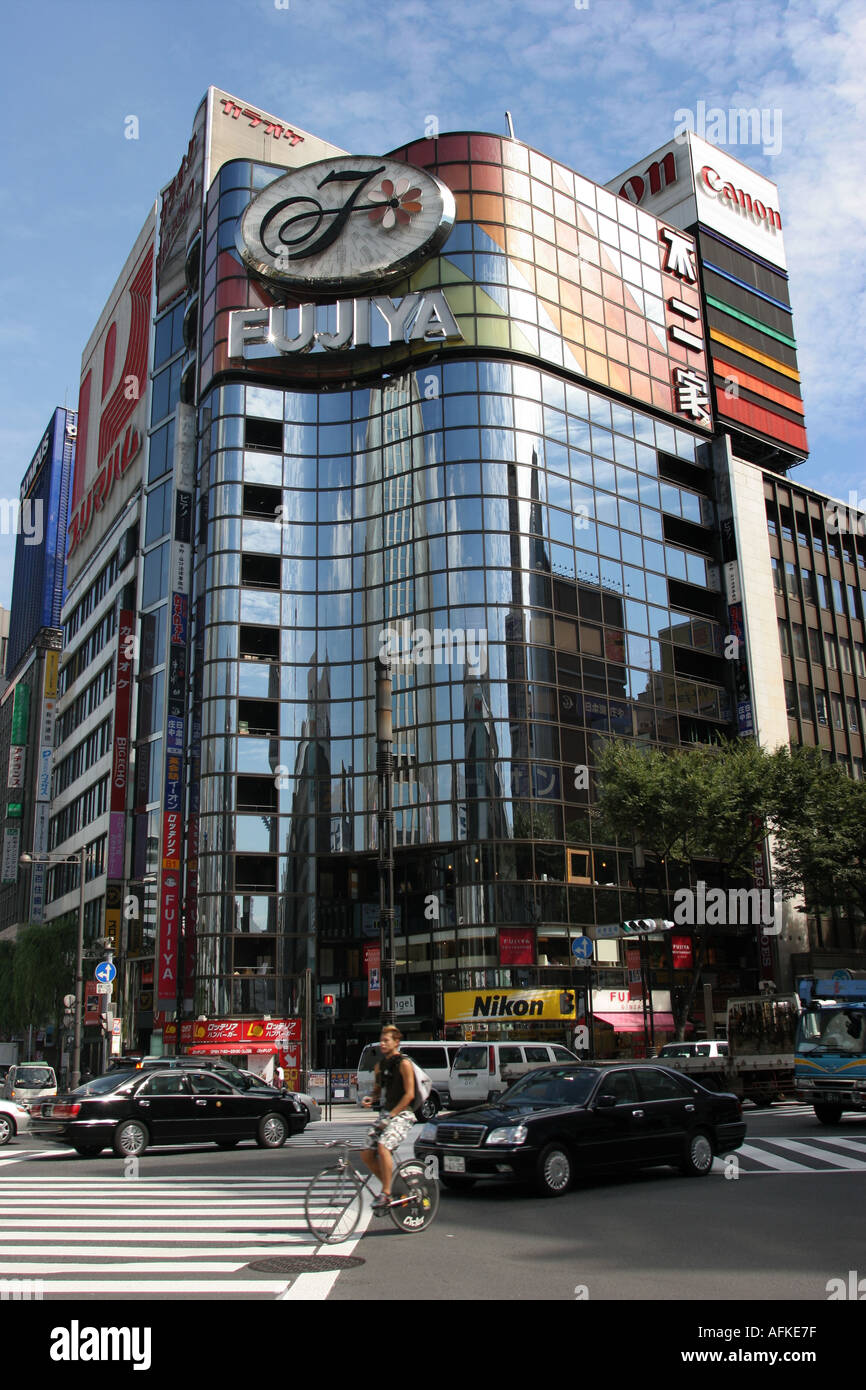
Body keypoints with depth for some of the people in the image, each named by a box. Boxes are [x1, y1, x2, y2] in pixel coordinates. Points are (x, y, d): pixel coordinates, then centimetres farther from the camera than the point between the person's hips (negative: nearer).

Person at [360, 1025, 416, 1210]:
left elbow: (409, 1094, -14)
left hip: (401, 1114, -8)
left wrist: (391, 1115, -17)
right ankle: (389, 1186, 16)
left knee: (383, 1146, -28)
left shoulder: (403, 1063, -9)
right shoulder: (380, 1064, 14)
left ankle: (386, 1194, -18)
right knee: (366, 1153, -1)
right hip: (385, 1114, 8)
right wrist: (370, 1099, -1)